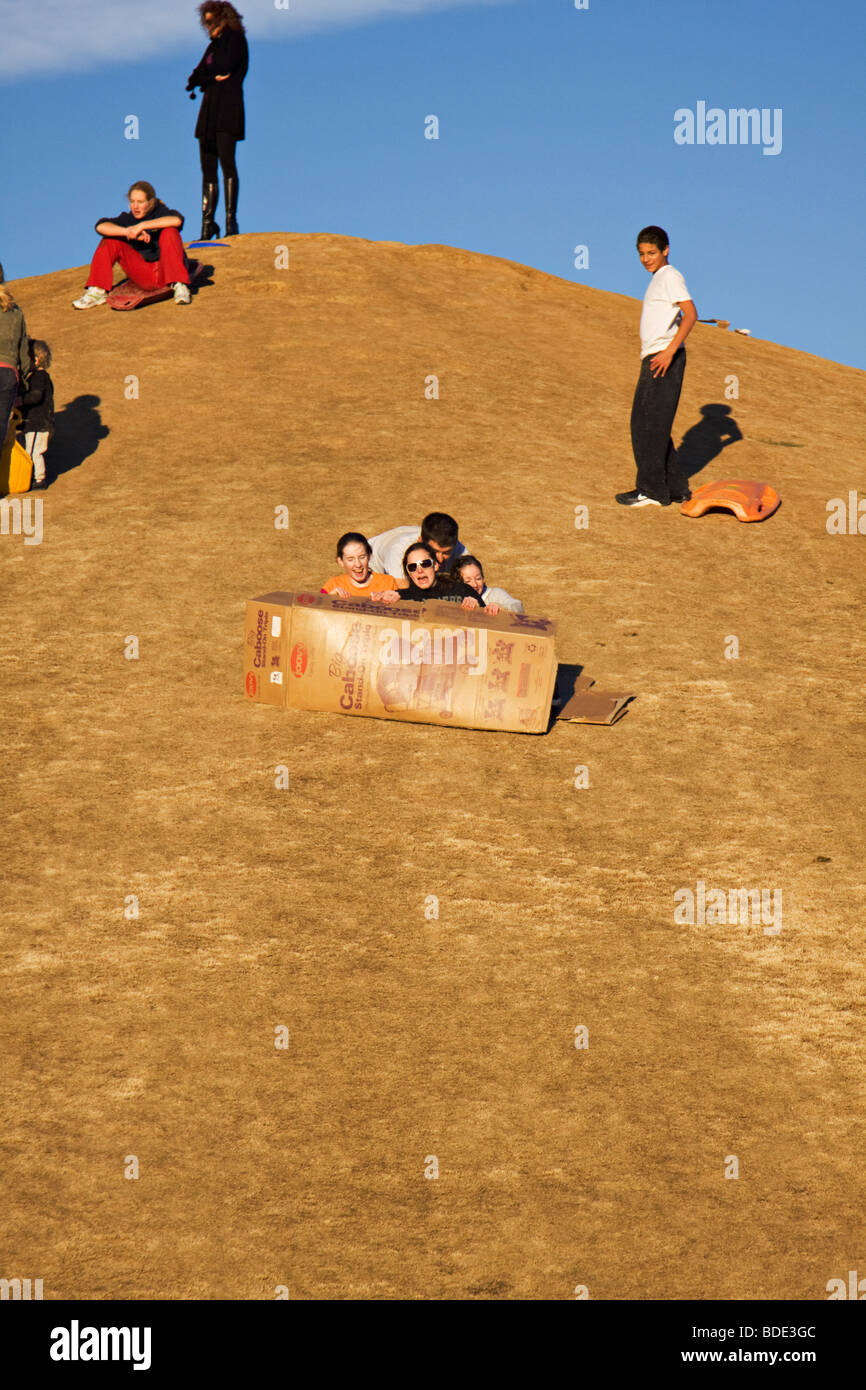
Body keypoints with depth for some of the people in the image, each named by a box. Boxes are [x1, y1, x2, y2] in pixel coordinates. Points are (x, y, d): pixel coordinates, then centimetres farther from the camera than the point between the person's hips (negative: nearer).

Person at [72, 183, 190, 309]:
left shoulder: (161, 213, -8)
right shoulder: (128, 218, 1)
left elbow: (177, 220, -34)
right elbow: (100, 226, -14)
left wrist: (142, 226, -31)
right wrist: (128, 232, -30)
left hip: (167, 273, -4)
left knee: (169, 231, -25)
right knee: (110, 240, -6)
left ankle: (179, 286, -29)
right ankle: (97, 292, -7)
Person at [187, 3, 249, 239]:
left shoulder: (235, 38, 2)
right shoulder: (214, 43, 24)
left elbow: (225, 66, -12)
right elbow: (195, 78, 15)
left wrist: (202, 76, 5)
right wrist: (212, 77, -4)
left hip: (227, 108, -8)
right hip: (209, 108, 8)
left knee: (227, 162, -17)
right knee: (208, 167, 3)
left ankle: (231, 221, -20)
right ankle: (208, 224, 3)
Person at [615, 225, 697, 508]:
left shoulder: (670, 276, -8)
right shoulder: (658, 279, 21)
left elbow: (690, 314, -19)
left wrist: (669, 351, -24)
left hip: (665, 359, -10)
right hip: (653, 358, 10)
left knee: (650, 423, -9)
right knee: (643, 423, 11)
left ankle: (652, 490, -5)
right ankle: (676, 487, 14)